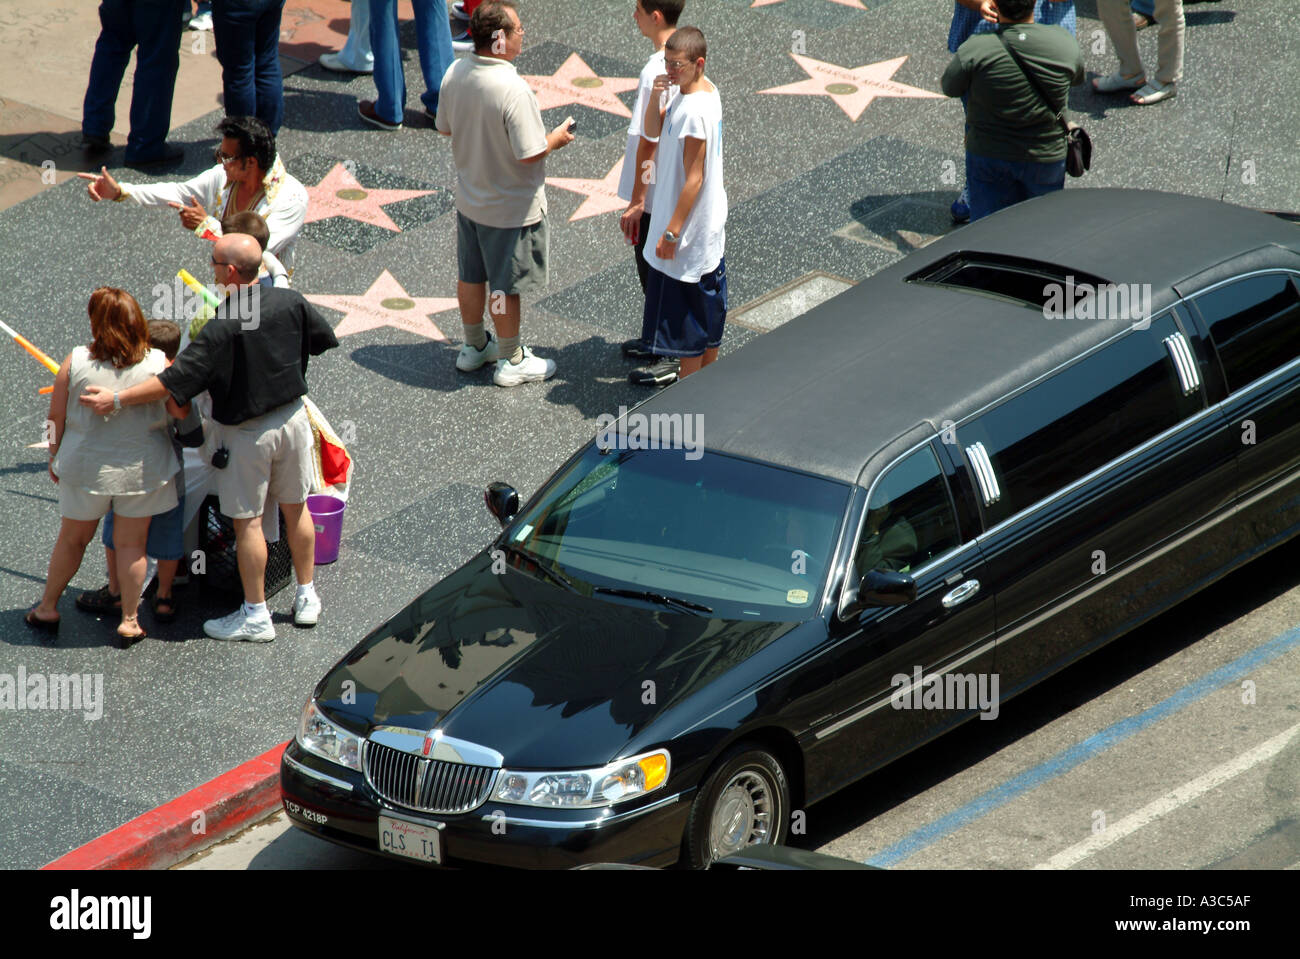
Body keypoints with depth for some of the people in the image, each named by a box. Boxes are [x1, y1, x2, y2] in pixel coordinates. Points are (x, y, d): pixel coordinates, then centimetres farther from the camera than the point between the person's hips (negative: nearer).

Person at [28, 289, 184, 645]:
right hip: (142, 468, -1)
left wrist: (54, 460, 10)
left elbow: (56, 419, -6)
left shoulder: (75, 362, -12)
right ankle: (129, 622, 18)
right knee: (132, 543, 12)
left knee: (72, 539, 18)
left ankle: (47, 609, 31)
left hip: (86, 467, 1)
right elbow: (181, 412, -8)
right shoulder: (158, 365, -13)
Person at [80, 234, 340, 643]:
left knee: (247, 521, 6)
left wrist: (115, 399, -22)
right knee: (295, 508, 19)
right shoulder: (291, 303, -10)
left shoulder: (223, 329, -27)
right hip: (292, 417, 6)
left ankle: (256, 616, 15)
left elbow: (174, 381, -28)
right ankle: (306, 598, 30)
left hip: (246, 433, -6)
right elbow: (327, 341, 7)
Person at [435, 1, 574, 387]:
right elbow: (530, 153, -27)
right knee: (506, 286, 10)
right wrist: (555, 139, -8)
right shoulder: (513, 90, -32)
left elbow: (445, 127, 5)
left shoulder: (455, 73, -9)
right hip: (511, 207, -7)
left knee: (471, 276, 22)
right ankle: (511, 361, 25)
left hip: (468, 198, 7)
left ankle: (474, 346, 40)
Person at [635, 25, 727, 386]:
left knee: (683, 316, 0)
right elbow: (654, 130, 12)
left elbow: (693, 178, -24)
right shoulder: (706, 90, 3)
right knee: (707, 302, 21)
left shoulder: (694, 111, -26)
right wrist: (655, 97, -8)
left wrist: (672, 231, -19)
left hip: (688, 228, -10)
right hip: (709, 223, 10)